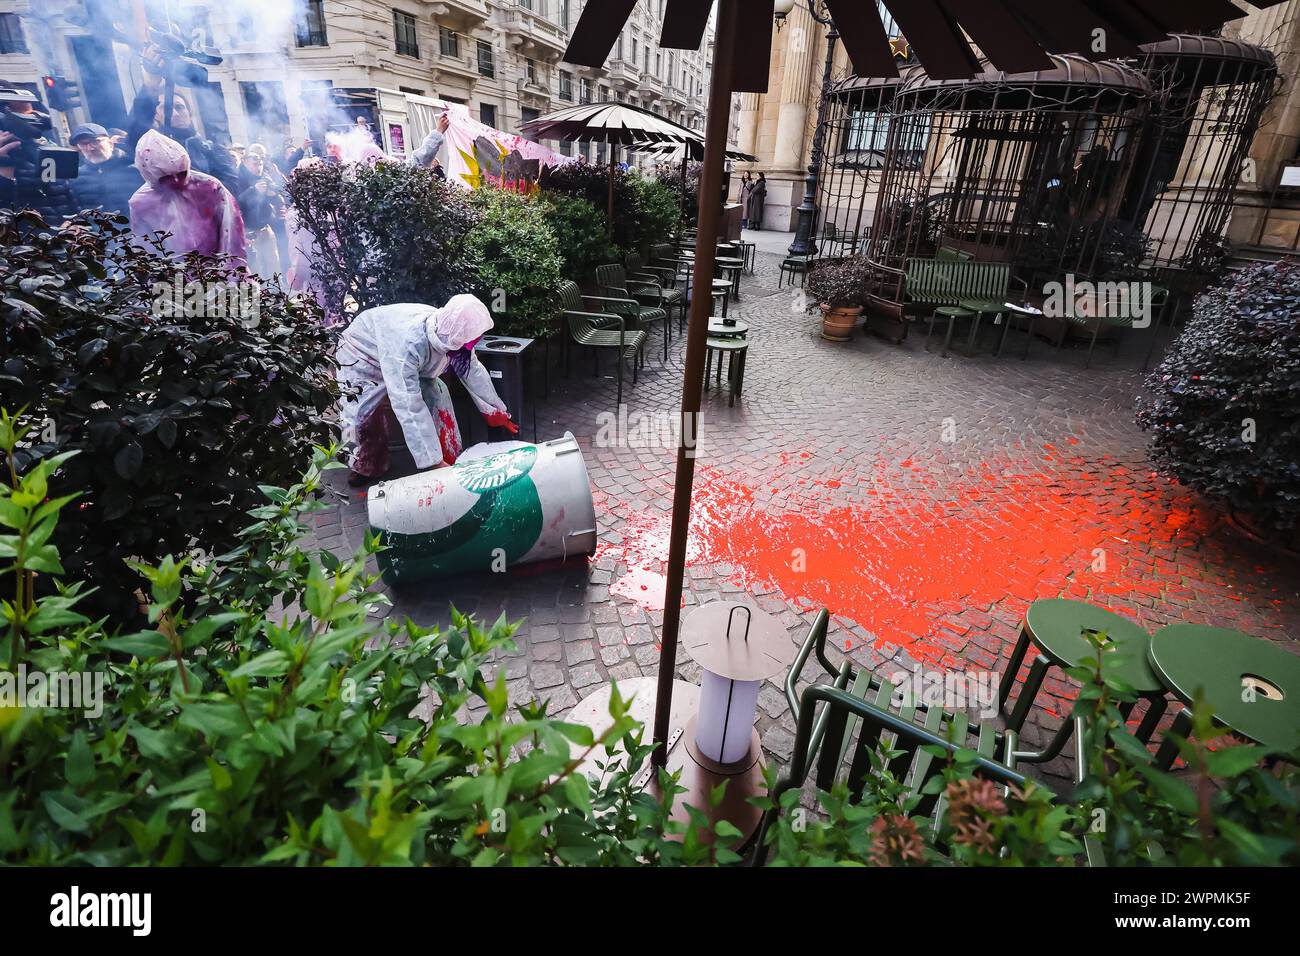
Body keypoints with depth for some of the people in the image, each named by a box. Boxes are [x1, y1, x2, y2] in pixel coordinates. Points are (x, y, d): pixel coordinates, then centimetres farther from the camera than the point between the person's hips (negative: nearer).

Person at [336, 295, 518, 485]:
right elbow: (409, 407, -48)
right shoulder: (407, 343, -46)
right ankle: (362, 467, 9)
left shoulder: (450, 333, -24)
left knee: (437, 394, -9)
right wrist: (435, 463, -48)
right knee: (365, 413, -18)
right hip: (362, 358, -6)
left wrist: (496, 412, 1)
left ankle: (451, 460, 4)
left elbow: (473, 371, -8)